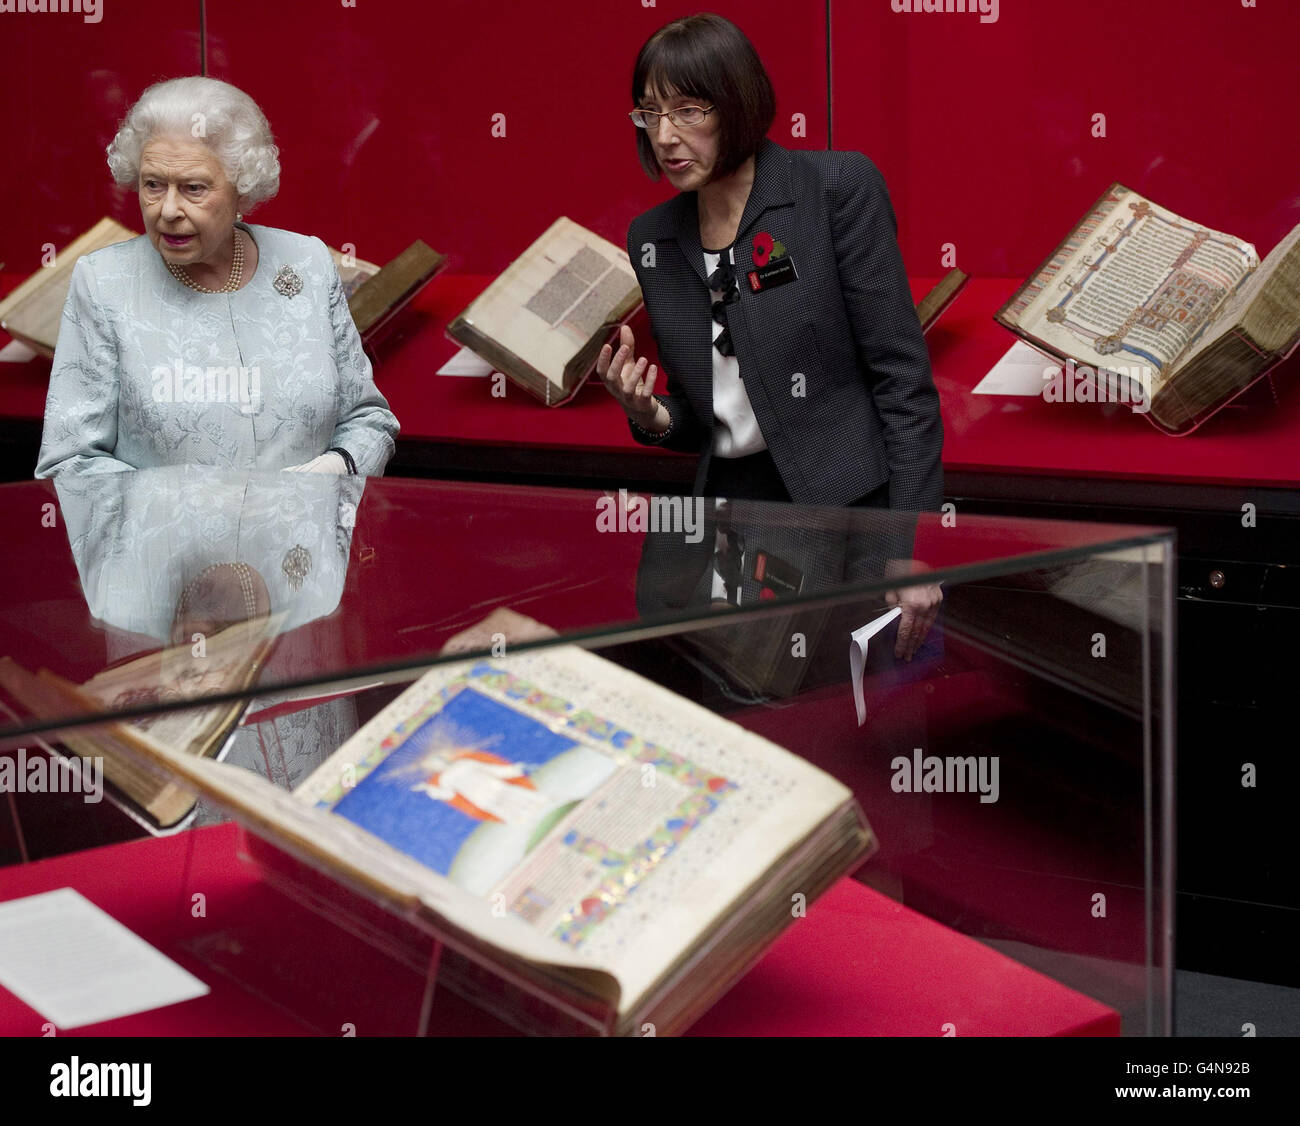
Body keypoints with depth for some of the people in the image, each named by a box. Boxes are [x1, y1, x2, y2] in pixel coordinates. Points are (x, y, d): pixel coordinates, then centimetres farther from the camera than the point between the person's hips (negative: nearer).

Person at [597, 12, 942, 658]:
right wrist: (649, 416, -8)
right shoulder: (653, 238, 9)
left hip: (854, 507, -4)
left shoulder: (838, 186, -6)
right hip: (729, 504, 5)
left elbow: (901, 373, -9)